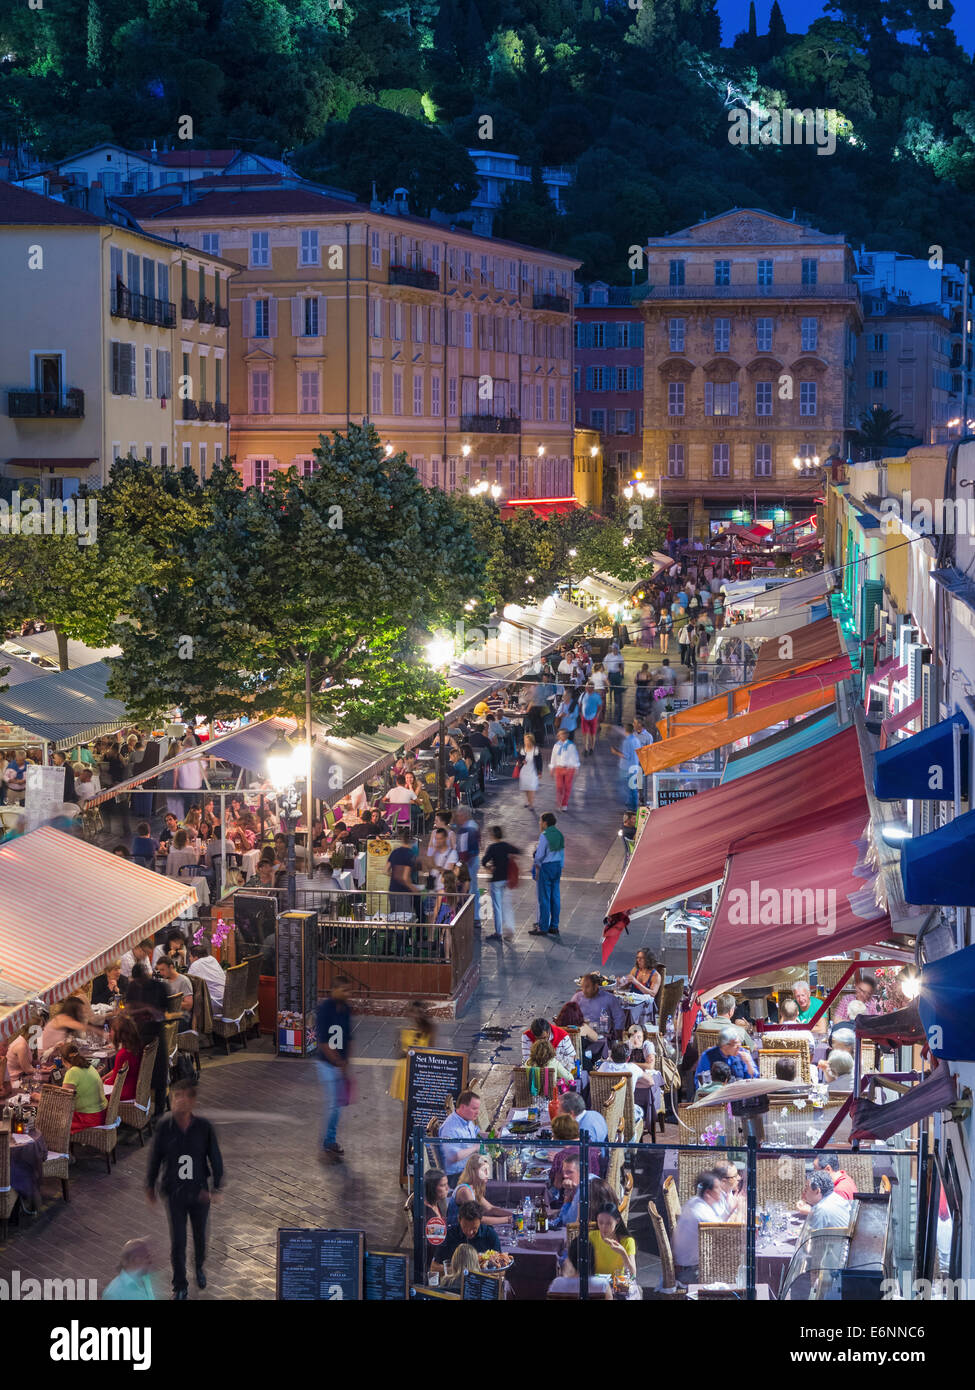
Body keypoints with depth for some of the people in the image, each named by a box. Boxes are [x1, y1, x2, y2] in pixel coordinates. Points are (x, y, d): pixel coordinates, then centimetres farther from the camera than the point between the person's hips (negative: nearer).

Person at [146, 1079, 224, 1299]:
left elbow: (215, 1159, -4)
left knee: (200, 1235, 19)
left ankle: (199, 1267, 49)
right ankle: (180, 1287, 16)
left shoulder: (204, 1127, -12)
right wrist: (150, 1187, 7)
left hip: (199, 1192, 1)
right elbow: (155, 1158, 1)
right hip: (175, 1193, -1)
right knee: (177, 1242, 0)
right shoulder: (164, 1126, -11)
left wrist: (216, 1188, -8)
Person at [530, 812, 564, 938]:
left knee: (544, 898, -2)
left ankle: (543, 928, 0)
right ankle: (554, 926, 14)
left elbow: (540, 855, -17)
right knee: (555, 897, 10)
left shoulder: (544, 836, -16)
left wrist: (534, 865, 0)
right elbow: (562, 853, 13)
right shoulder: (559, 834, 8)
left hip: (545, 867, -8)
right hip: (557, 866, 8)